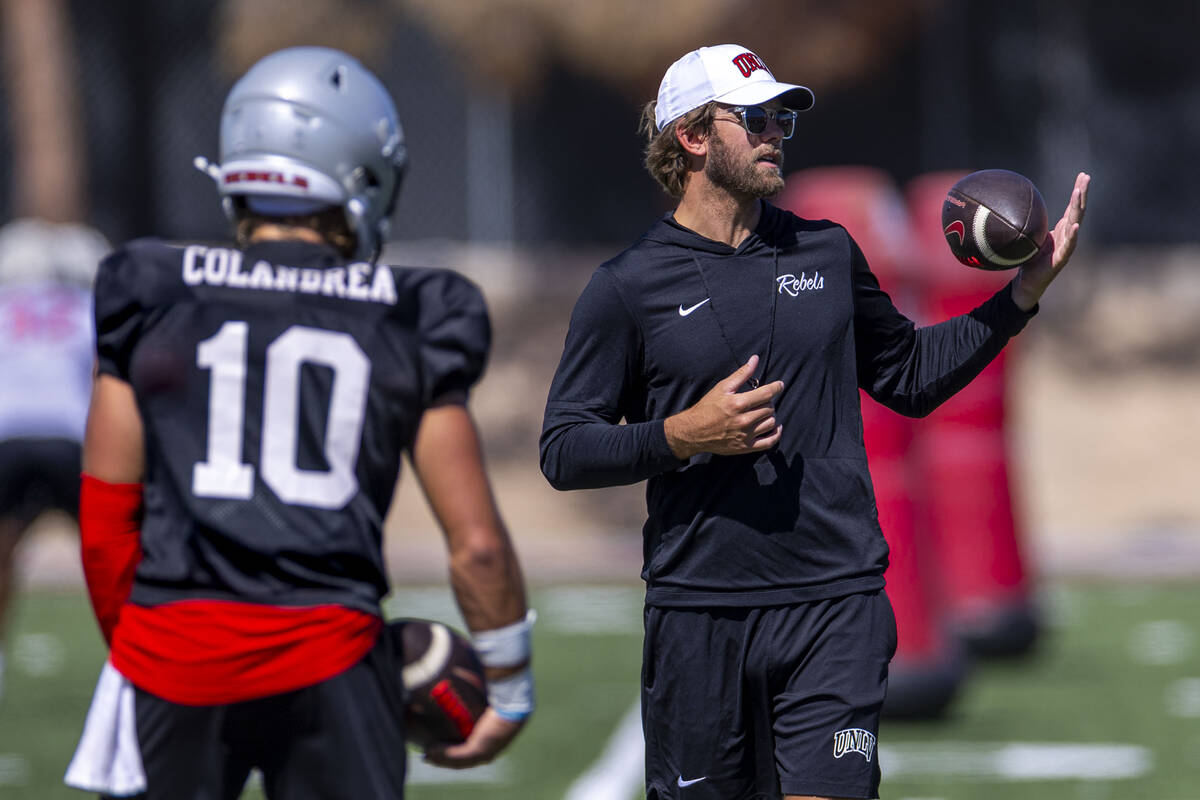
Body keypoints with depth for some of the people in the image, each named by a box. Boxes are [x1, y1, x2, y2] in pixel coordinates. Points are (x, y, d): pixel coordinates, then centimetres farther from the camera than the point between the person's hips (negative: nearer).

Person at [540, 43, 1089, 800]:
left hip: (834, 603, 2)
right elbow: (563, 450, 0)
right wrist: (682, 435, -14)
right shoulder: (627, 287, 0)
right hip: (697, 615, -1)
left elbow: (912, 376, 24)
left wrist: (1026, 289, 16)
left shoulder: (829, 253, 12)